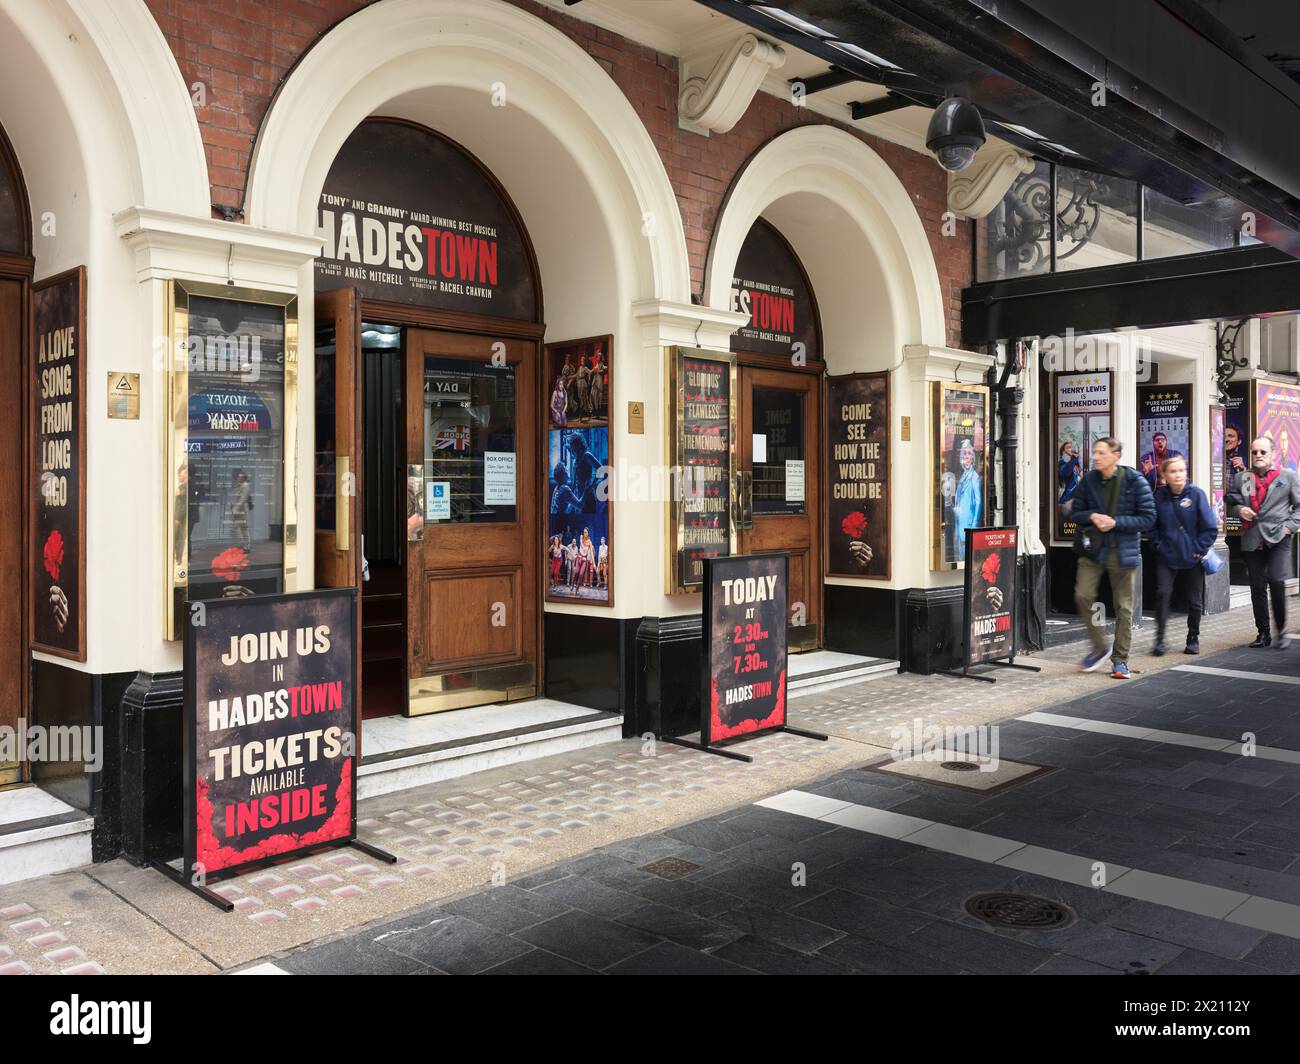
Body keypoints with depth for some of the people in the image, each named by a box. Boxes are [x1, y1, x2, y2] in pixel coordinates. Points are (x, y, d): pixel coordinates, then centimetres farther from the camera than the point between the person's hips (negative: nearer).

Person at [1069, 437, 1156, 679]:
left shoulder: (1135, 481, -8)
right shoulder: (1088, 480, 2)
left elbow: (1148, 518, -7)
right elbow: (1075, 514, 9)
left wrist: (1115, 522, -17)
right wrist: (1092, 516, -13)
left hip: (1123, 551, -2)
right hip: (1092, 549, 2)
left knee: (1123, 606, 4)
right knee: (1083, 596, -10)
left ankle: (1120, 659, 17)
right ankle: (1099, 647, 12)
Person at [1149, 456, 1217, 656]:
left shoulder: (1196, 494, -9)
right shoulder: (1159, 496, -3)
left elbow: (1210, 527, -6)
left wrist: (1199, 549, -9)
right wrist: (1157, 544, -3)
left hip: (1192, 558, 0)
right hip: (1166, 557, 1)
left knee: (1195, 600, 9)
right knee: (1162, 593, -14)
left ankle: (1193, 639, 26)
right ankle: (1160, 638, -6)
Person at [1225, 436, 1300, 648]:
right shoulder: (1241, 478, 11)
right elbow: (1230, 505, 14)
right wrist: (1239, 510, -7)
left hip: (1278, 537, -3)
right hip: (1252, 539, 3)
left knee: (1276, 580, -16)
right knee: (1257, 587, 5)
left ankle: (1281, 630, -1)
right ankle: (1263, 632, 15)